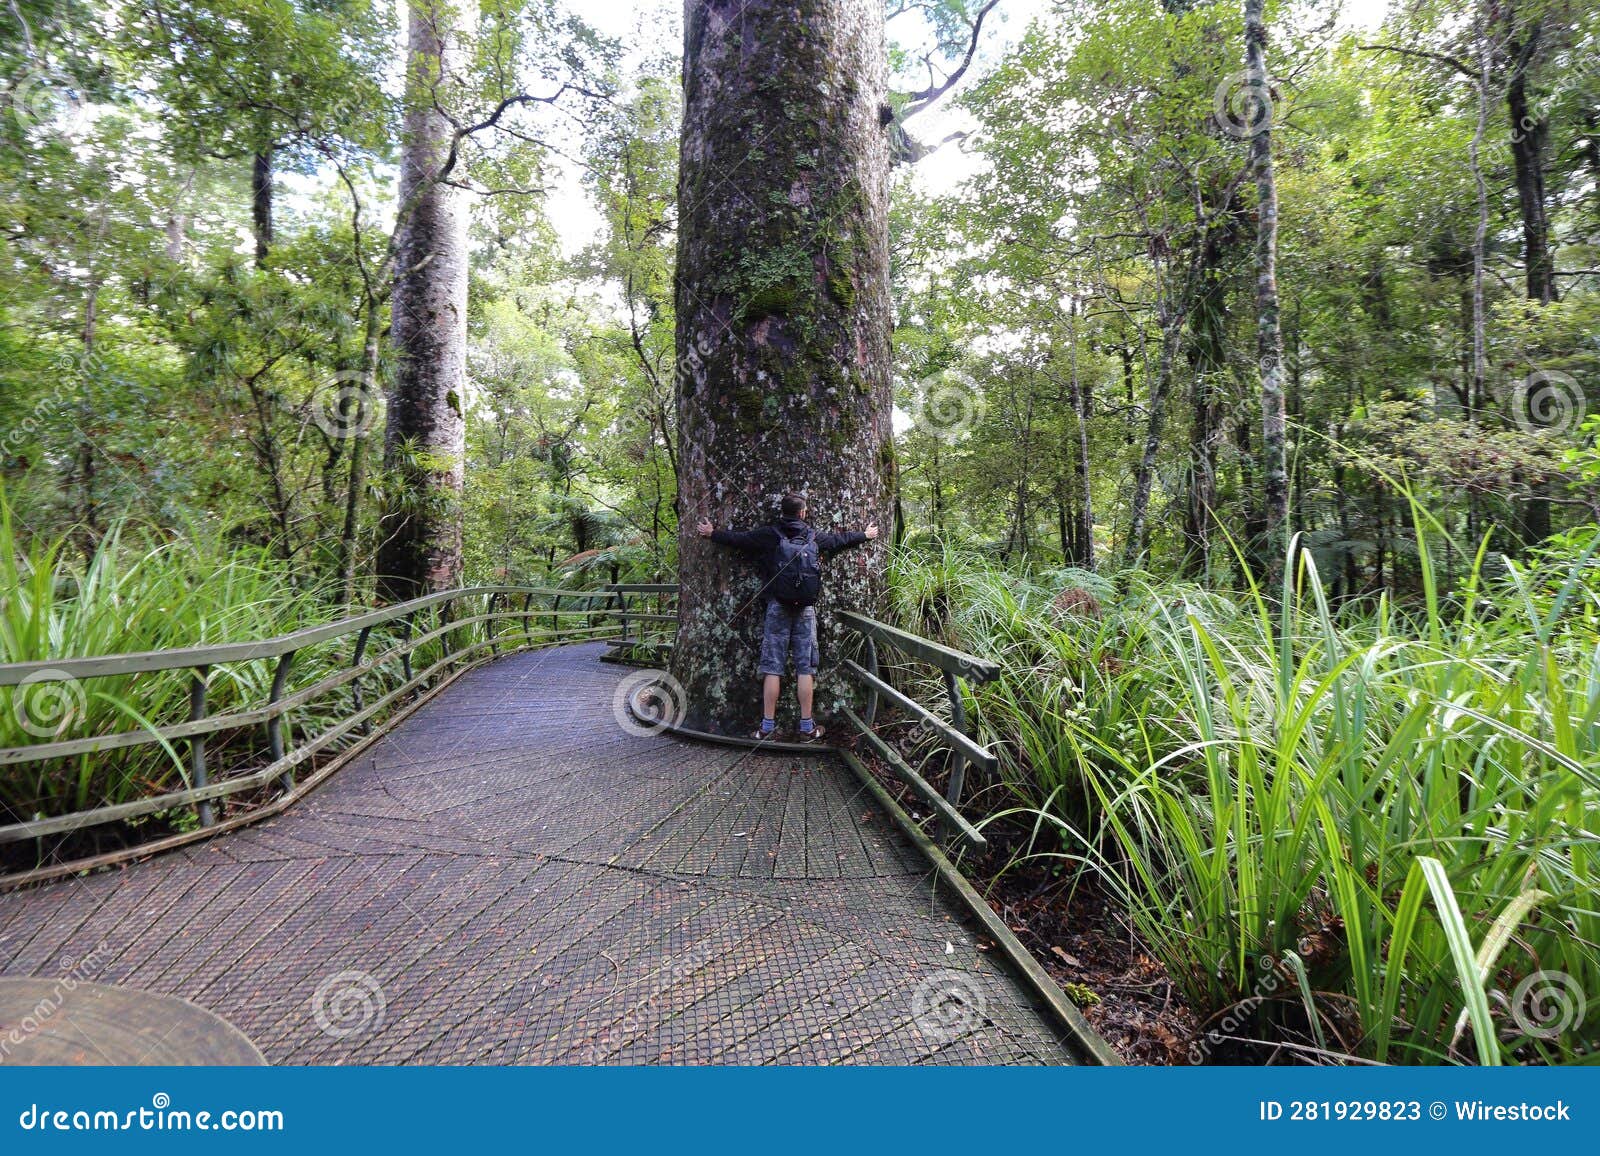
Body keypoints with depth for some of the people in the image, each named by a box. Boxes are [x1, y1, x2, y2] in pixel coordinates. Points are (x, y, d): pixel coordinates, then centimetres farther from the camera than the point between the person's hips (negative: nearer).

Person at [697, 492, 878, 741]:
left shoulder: (769, 535, -1)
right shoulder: (815, 538, 7)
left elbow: (738, 538, 9)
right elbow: (841, 539, 23)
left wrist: (711, 533, 27)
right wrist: (865, 535, 43)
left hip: (778, 608, -1)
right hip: (806, 609, 2)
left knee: (772, 667, 2)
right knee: (805, 667, 5)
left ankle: (768, 726, 4)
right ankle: (807, 728, 8)